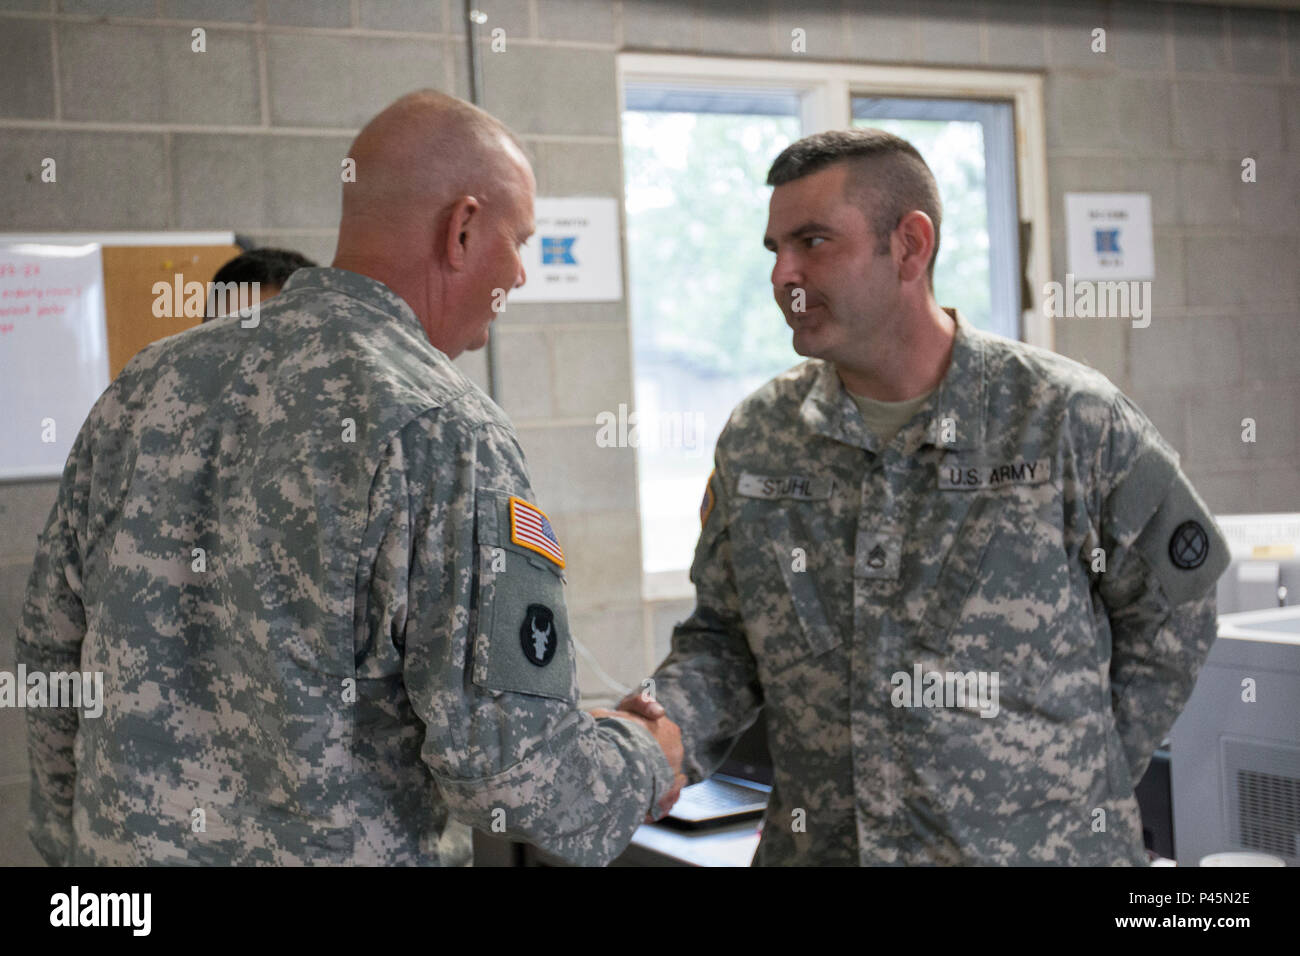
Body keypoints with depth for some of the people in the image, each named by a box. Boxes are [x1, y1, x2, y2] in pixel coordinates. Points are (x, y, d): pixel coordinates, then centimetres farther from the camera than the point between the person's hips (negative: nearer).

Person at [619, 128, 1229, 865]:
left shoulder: (1072, 422, -9)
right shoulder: (755, 440, 1)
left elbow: (1170, 621, 0)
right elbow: (723, 636, 8)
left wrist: (1082, 784, -2)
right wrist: (670, 727, -11)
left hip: (1036, 845, -3)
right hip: (815, 844, 3)